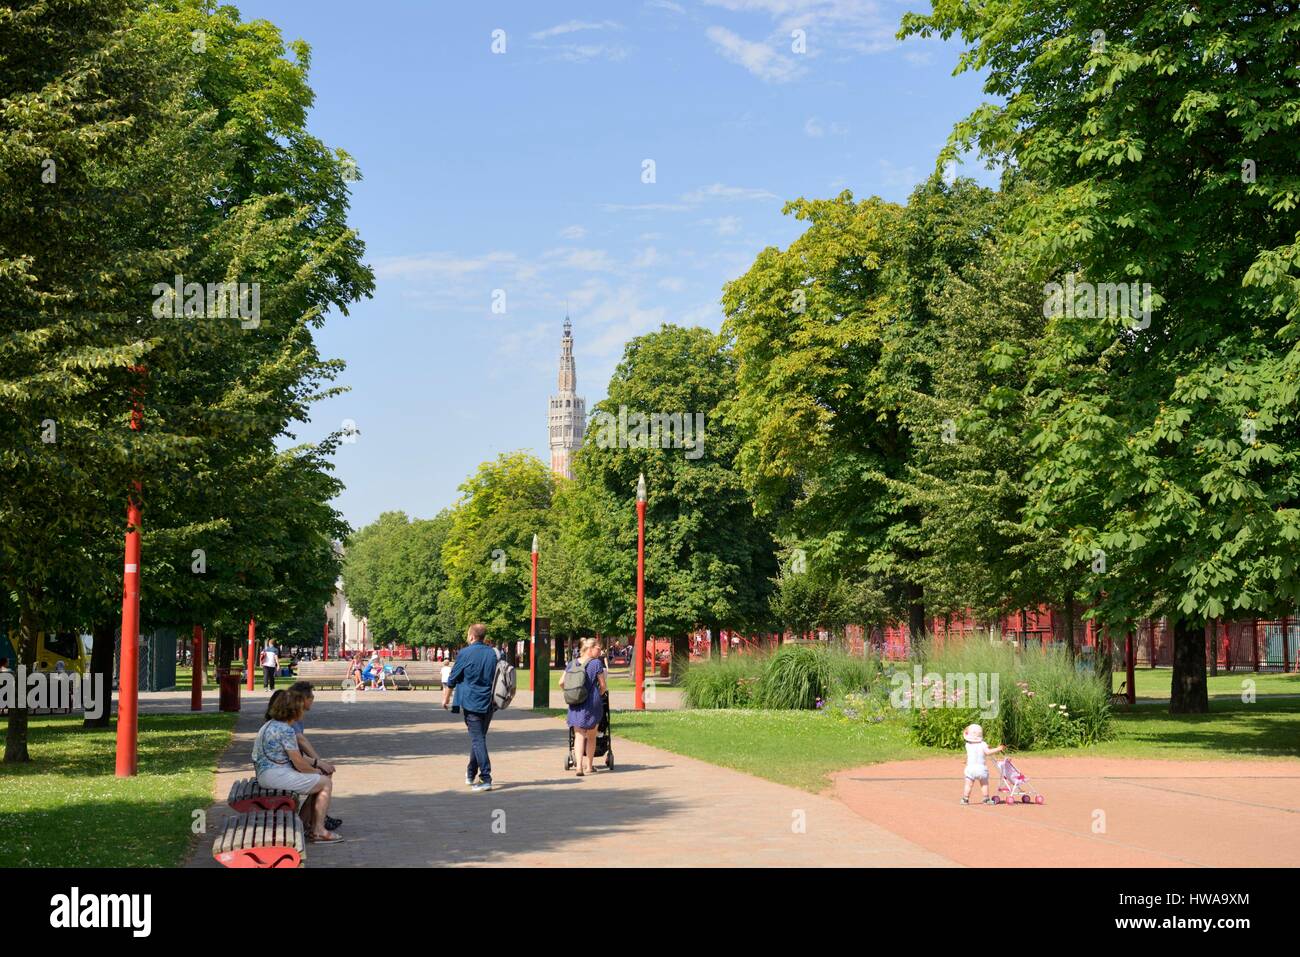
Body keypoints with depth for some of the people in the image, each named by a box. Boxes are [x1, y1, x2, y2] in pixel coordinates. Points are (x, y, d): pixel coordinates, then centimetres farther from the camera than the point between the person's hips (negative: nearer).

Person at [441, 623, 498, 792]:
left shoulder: (465, 653, -8)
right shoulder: (493, 653, 7)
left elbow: (452, 679, -1)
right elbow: (498, 678, 17)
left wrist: (446, 698, 14)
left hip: (471, 703, -5)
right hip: (489, 704, 5)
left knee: (477, 740, -7)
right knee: (479, 738, 18)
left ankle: (486, 779, -14)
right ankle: (471, 774, 30)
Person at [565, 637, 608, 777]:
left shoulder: (572, 664, 7)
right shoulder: (597, 663, -6)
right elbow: (603, 685, -3)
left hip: (575, 704, 3)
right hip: (592, 703, -3)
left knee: (579, 735, 4)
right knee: (591, 736, 13)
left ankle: (579, 766, -13)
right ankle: (589, 766, 22)